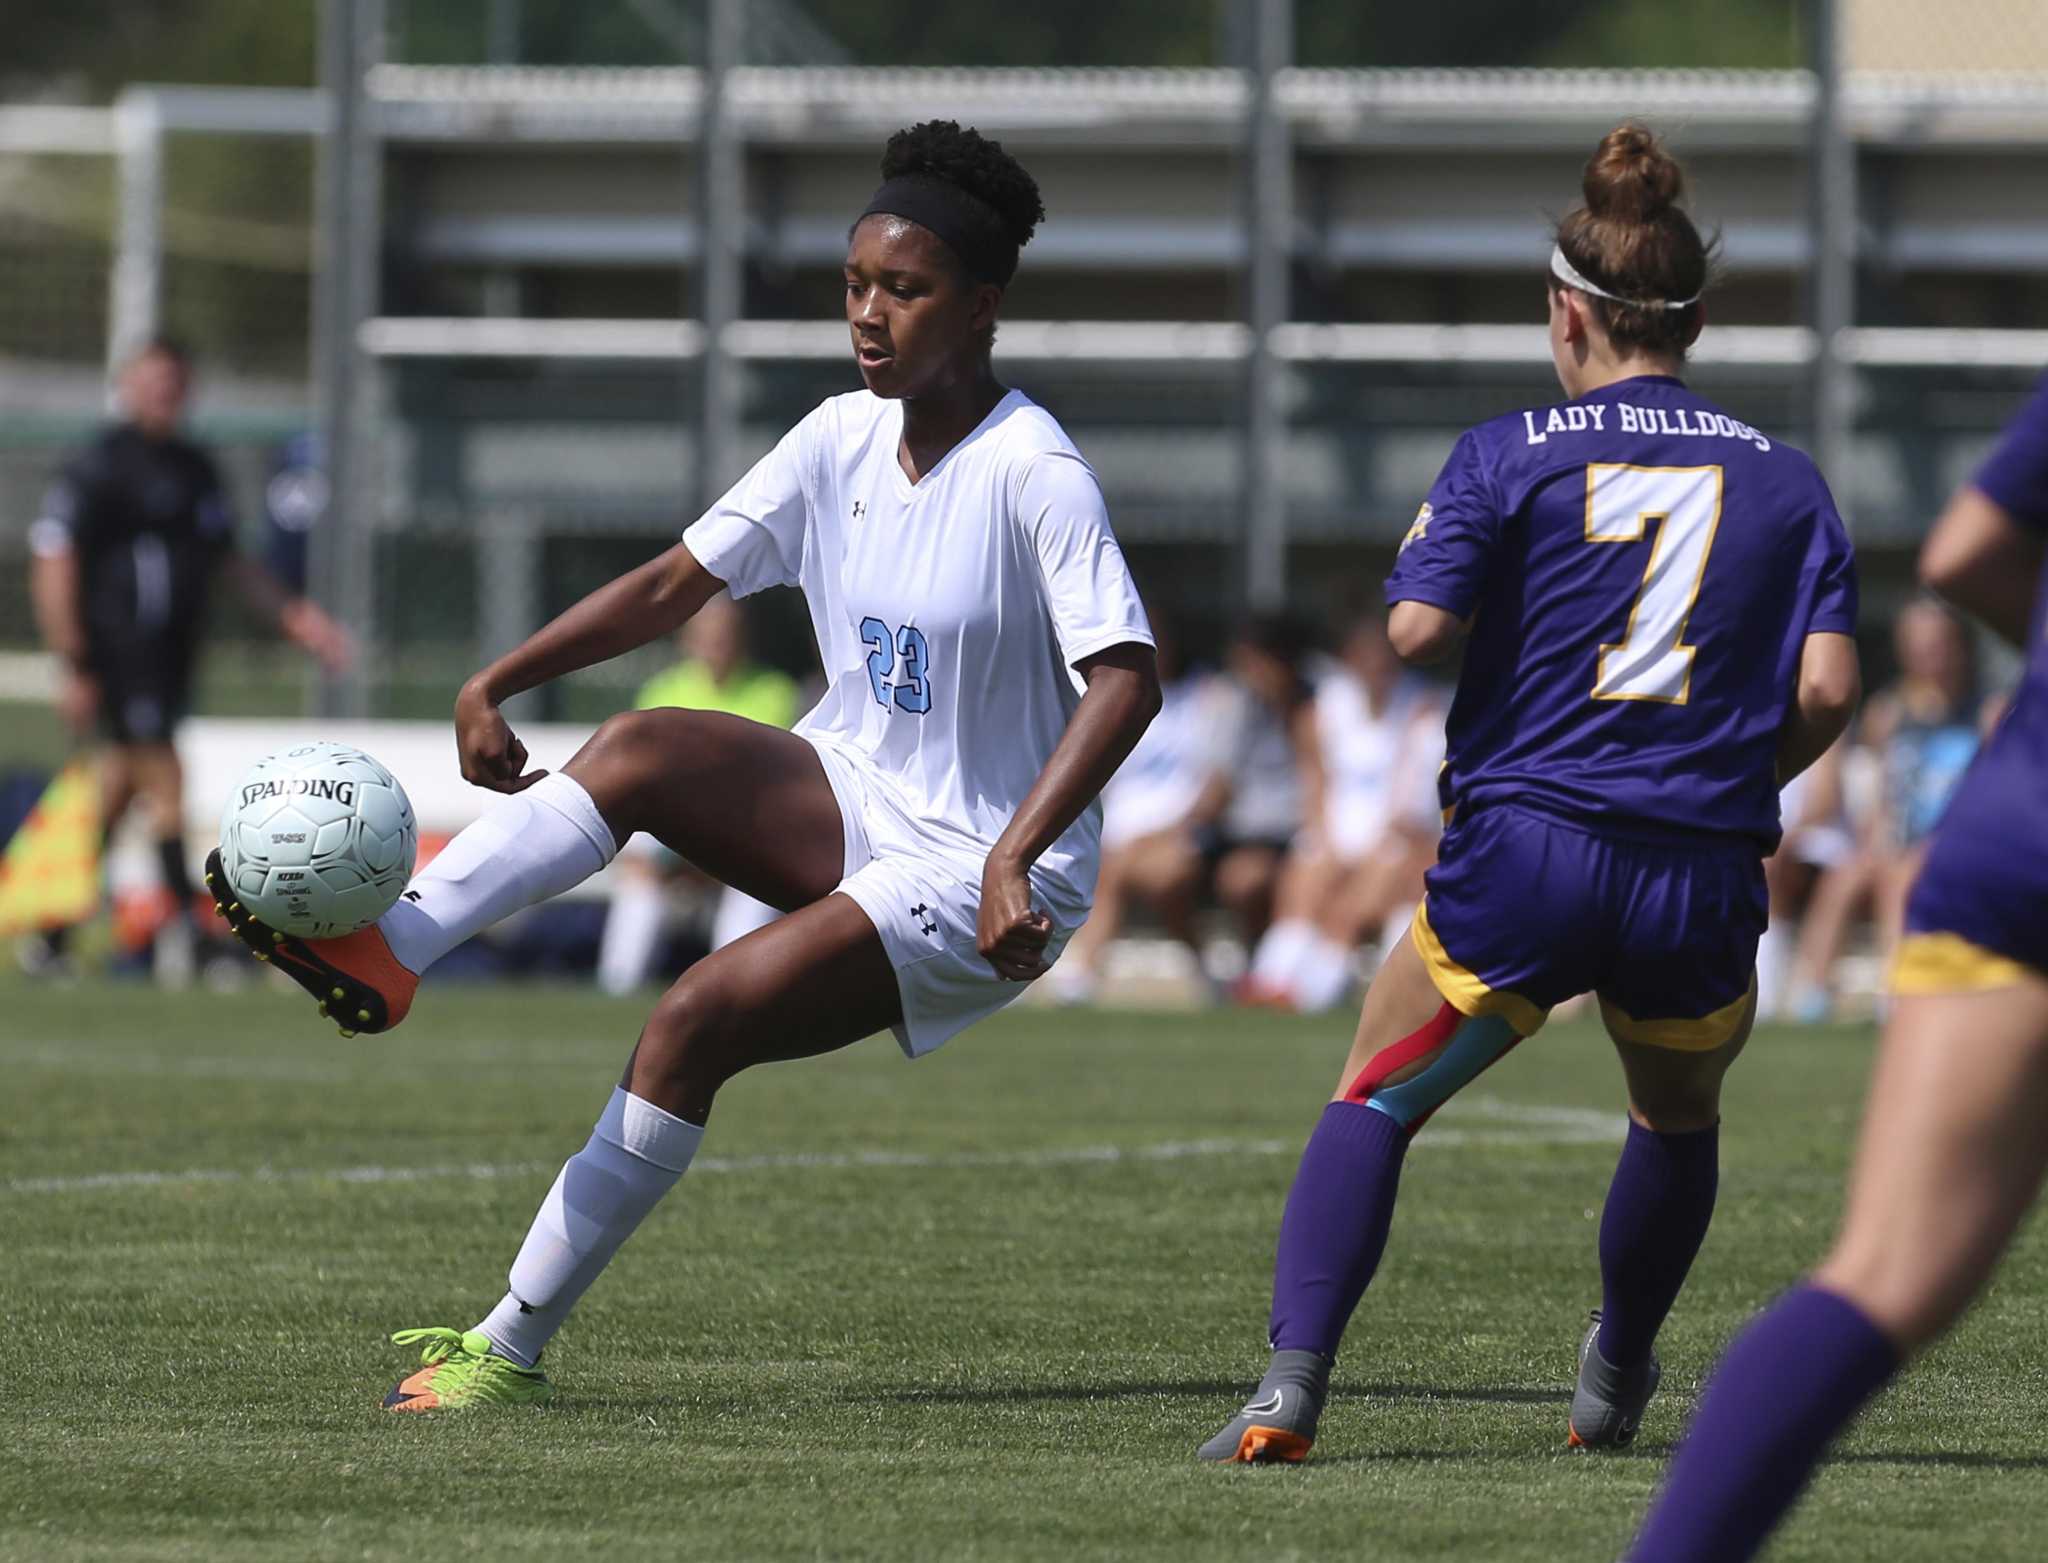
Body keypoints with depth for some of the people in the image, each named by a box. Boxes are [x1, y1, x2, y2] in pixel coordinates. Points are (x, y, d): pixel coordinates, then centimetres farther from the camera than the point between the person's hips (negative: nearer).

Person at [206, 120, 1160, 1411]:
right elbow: (675, 583, 9)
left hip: (979, 877, -7)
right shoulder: (843, 438, 4)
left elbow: (1127, 680, -26)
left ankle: (515, 1345, -18)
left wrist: (1014, 859, -36)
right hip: (850, 807, 7)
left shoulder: (1031, 472, -18)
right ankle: (388, 952, -36)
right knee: (647, 747, -21)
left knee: (703, 1016, -22)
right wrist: (498, 684, -2)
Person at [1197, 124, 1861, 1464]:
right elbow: (1827, 689, -1)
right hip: (1706, 882, 2)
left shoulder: (1509, 456, 0)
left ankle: (1292, 1387, -9)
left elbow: (1416, 632, -11)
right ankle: (1617, 1385, 43)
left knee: (1372, 1105, 9)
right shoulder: (1786, 480, 7)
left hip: (1525, 849, -2)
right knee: (1681, 1123, 30)